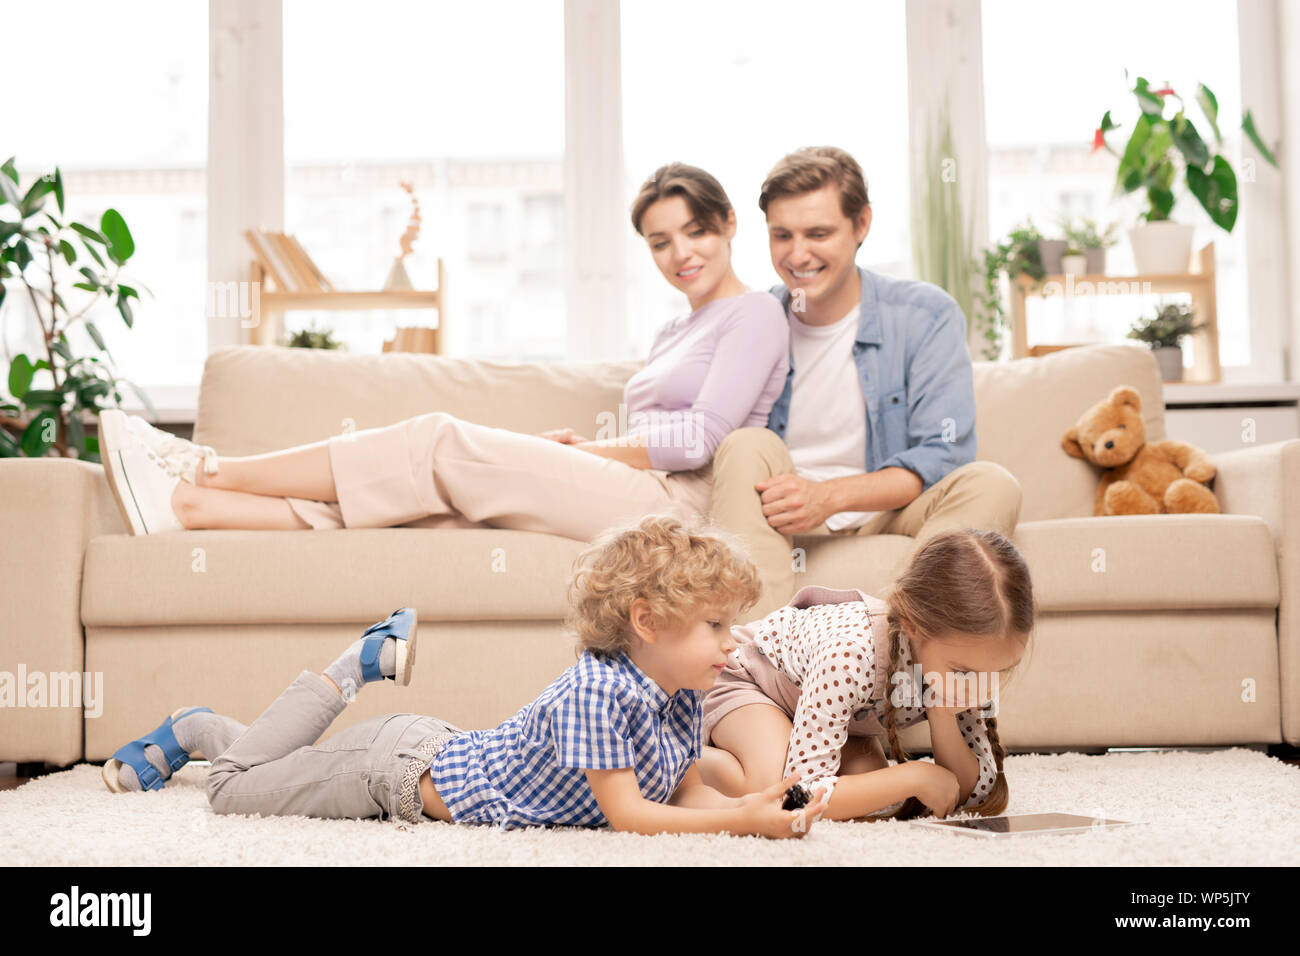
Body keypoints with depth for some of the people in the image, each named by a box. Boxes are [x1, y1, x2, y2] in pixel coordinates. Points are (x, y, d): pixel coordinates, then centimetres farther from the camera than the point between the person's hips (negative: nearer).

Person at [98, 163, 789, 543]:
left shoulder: (756, 313, 2)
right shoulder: (676, 332, 29)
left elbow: (699, 438, -11)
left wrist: (585, 450, -1)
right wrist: (573, 450, 2)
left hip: (675, 505, -8)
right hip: (631, 498, 8)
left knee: (440, 445, -13)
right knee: (429, 492, -10)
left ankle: (210, 473, -5)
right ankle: (190, 501, -15)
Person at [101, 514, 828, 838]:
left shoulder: (683, 697, -8)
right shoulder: (597, 690, -35)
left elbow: (686, 791, -2)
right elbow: (626, 814, -34)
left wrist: (756, 807, -21)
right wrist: (743, 822, -38)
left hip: (453, 754, 7)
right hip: (410, 769, -7)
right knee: (235, 788, 6)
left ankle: (199, 728, 40)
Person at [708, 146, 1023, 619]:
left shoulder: (926, 316, -1)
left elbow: (943, 458, -10)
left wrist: (832, 495, -25)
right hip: (779, 525, 1)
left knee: (991, 485, -28)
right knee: (747, 444, -27)